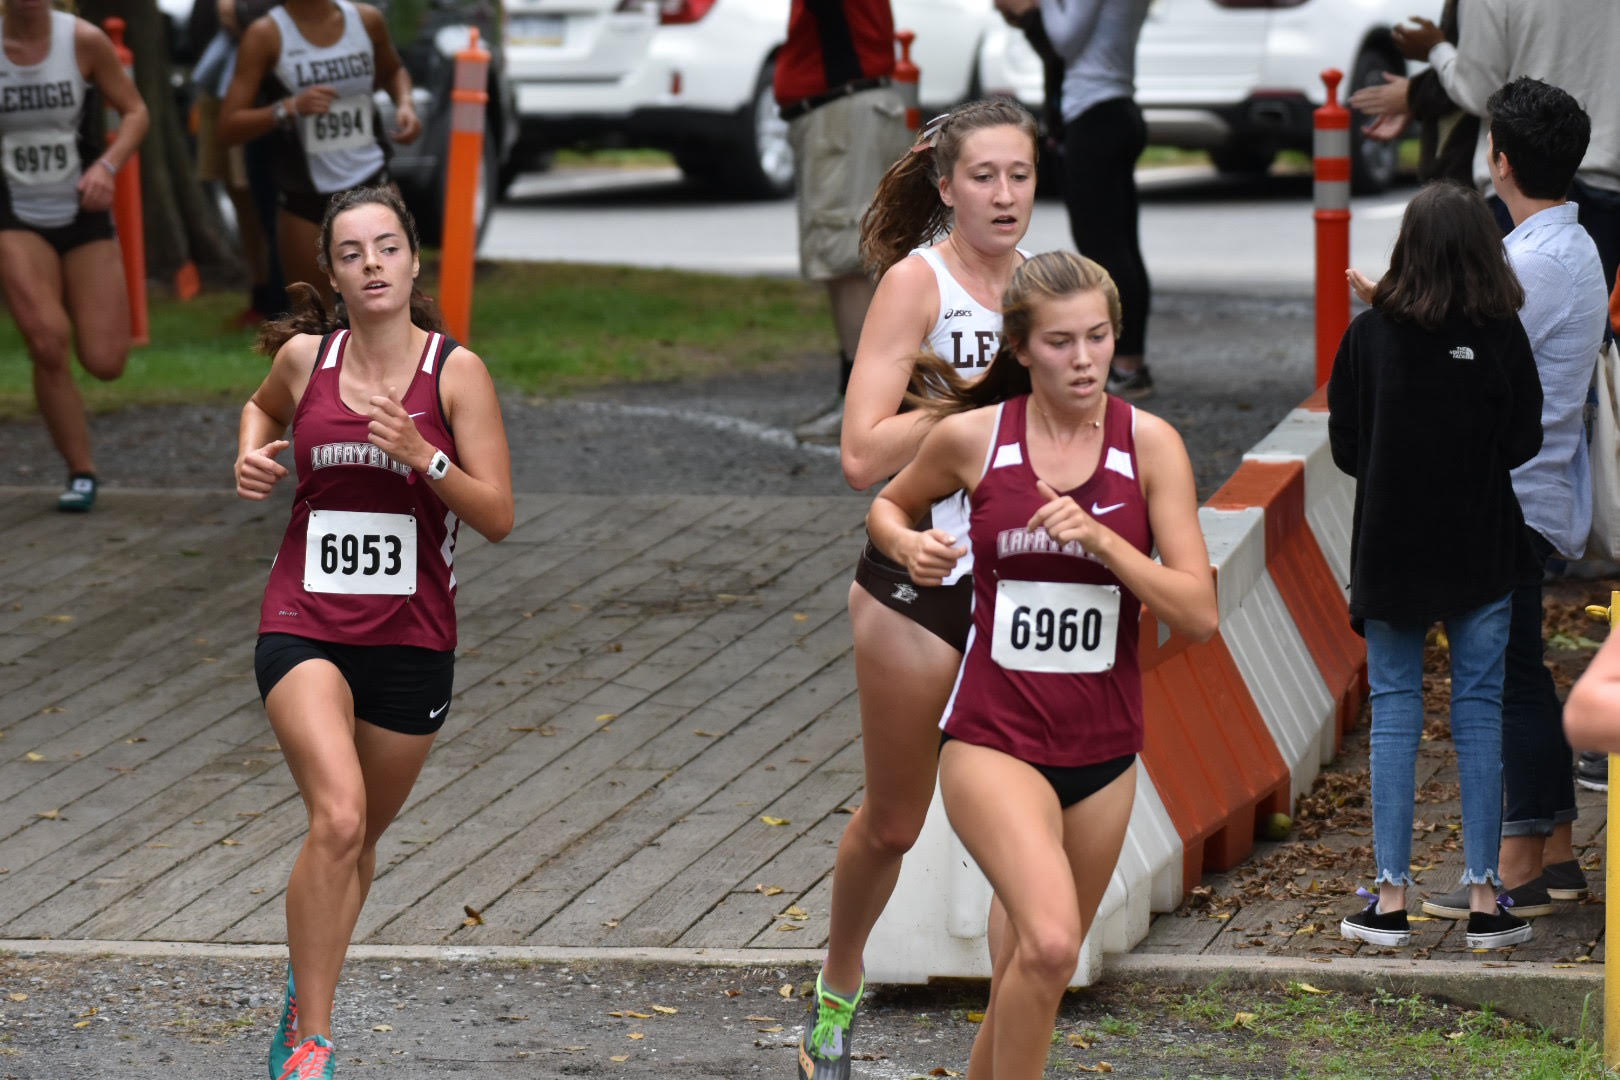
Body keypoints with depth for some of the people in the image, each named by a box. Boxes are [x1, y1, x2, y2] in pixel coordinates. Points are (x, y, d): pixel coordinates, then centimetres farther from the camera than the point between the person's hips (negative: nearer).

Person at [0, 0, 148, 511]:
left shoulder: (84, 41, -7)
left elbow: (134, 111, 2)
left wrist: (107, 165, -15)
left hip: (82, 215, 1)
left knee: (105, 363, -4)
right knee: (48, 345, -19)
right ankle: (81, 473, 0)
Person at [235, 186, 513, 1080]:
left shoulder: (455, 372, -5)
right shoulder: (304, 357, 1)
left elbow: (497, 518, -8)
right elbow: (264, 405, 26)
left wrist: (421, 455, -22)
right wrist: (252, 454, 5)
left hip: (412, 638, 1)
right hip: (304, 627, -1)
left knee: (359, 839, 14)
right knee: (337, 816, -23)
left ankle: (304, 1001, 39)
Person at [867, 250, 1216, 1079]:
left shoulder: (1149, 445, -3)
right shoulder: (970, 437, -5)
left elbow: (1199, 614, -7)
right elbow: (887, 506, 17)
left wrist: (1100, 540, -20)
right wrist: (908, 545, -6)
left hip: (1103, 751, 3)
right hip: (994, 739, -3)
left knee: (1032, 977, 13)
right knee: (1049, 943, -26)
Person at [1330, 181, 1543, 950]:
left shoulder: (1370, 335, -8)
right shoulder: (1503, 337, -9)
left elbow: (1345, 445, -3)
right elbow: (1525, 442, -5)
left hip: (1390, 546, 0)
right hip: (1482, 549, 0)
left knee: (1394, 707, 8)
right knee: (1479, 711, 7)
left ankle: (1391, 895, 5)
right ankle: (1483, 897, 7)